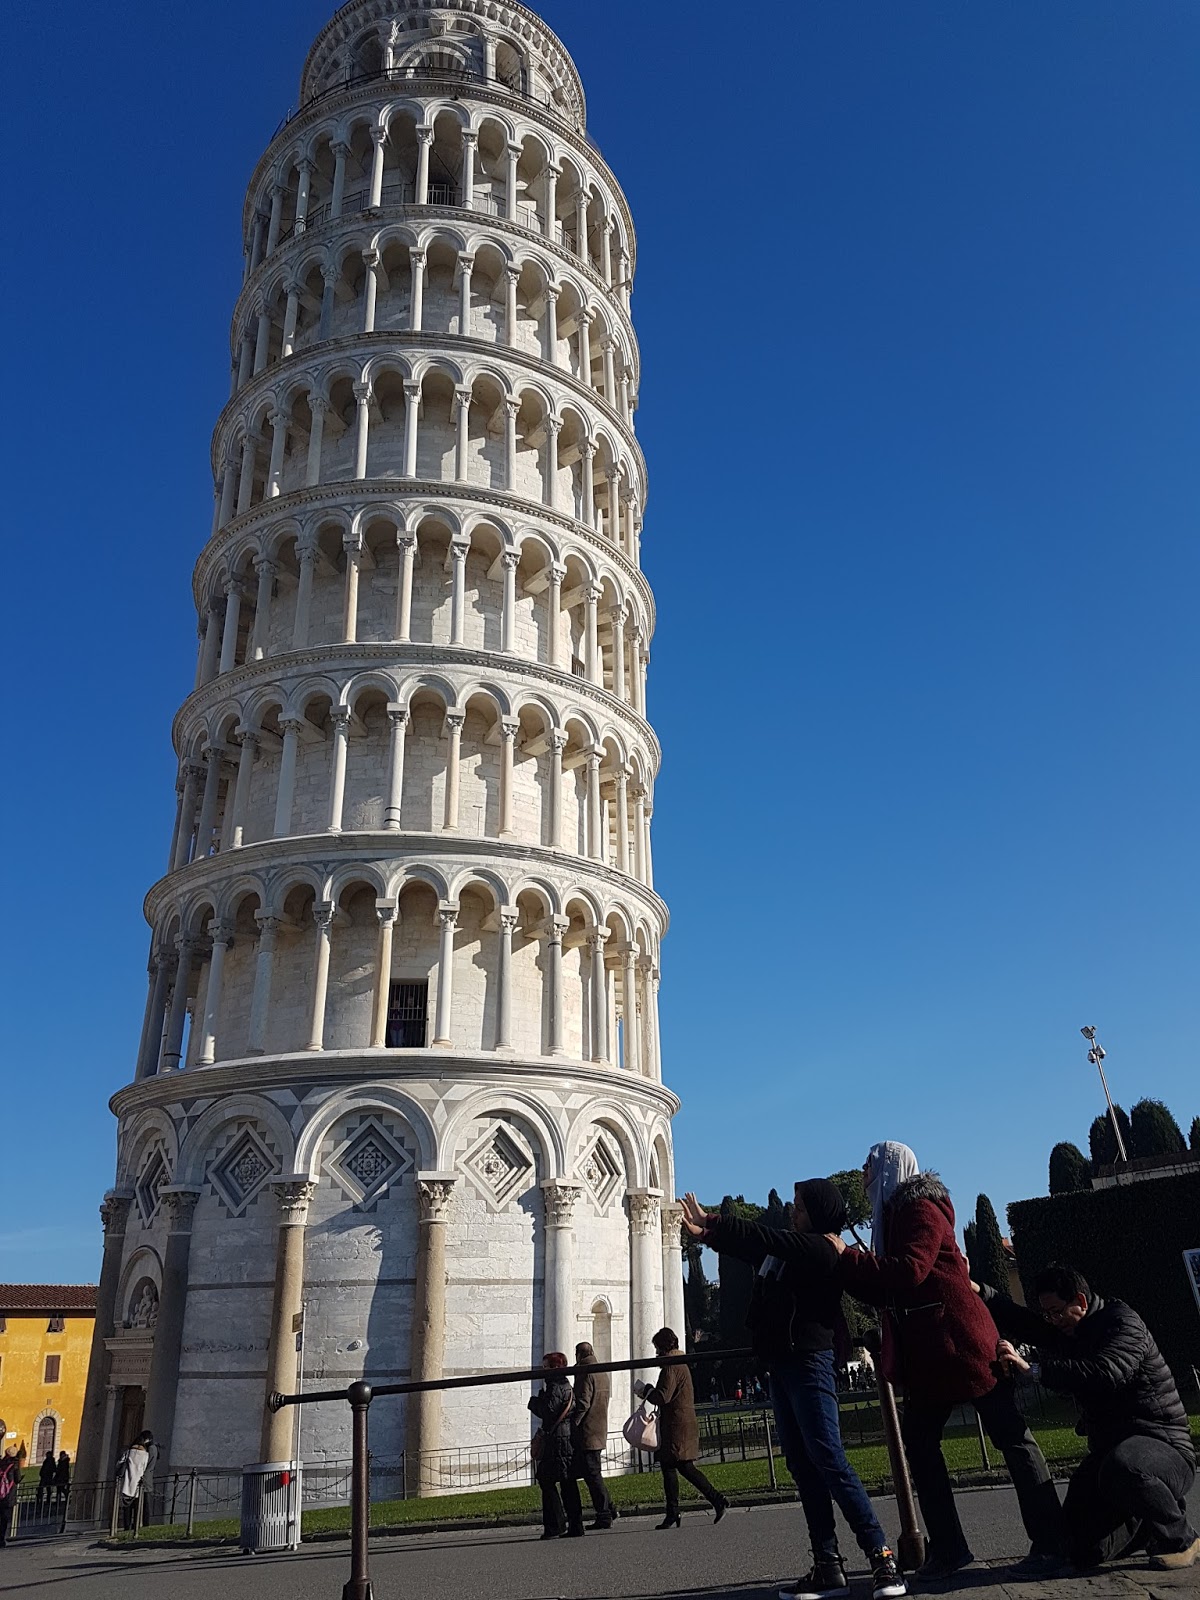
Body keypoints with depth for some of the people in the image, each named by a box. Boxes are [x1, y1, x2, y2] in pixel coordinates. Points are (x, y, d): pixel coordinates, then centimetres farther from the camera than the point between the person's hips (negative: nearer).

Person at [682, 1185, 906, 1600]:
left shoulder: (820, 1249, -12)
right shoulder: (791, 1248, 14)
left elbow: (767, 1239, -19)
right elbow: (753, 1247, 17)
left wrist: (715, 1224, -15)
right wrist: (710, 1232, 3)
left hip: (808, 1362, -9)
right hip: (781, 1364, 9)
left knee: (829, 1461, -12)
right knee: (802, 1468, 7)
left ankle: (882, 1557, -8)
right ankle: (828, 1567, 9)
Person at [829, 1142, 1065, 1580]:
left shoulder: (922, 1209, -12)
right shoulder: (894, 1215, 16)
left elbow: (908, 1271, -25)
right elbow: (882, 1291, 19)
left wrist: (847, 1255, -19)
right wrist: (844, 1262, 9)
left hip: (962, 1343, -10)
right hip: (927, 1354, 10)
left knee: (1010, 1436, -1)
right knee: (918, 1443, 7)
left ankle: (1051, 1542, 7)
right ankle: (948, 1547, 14)